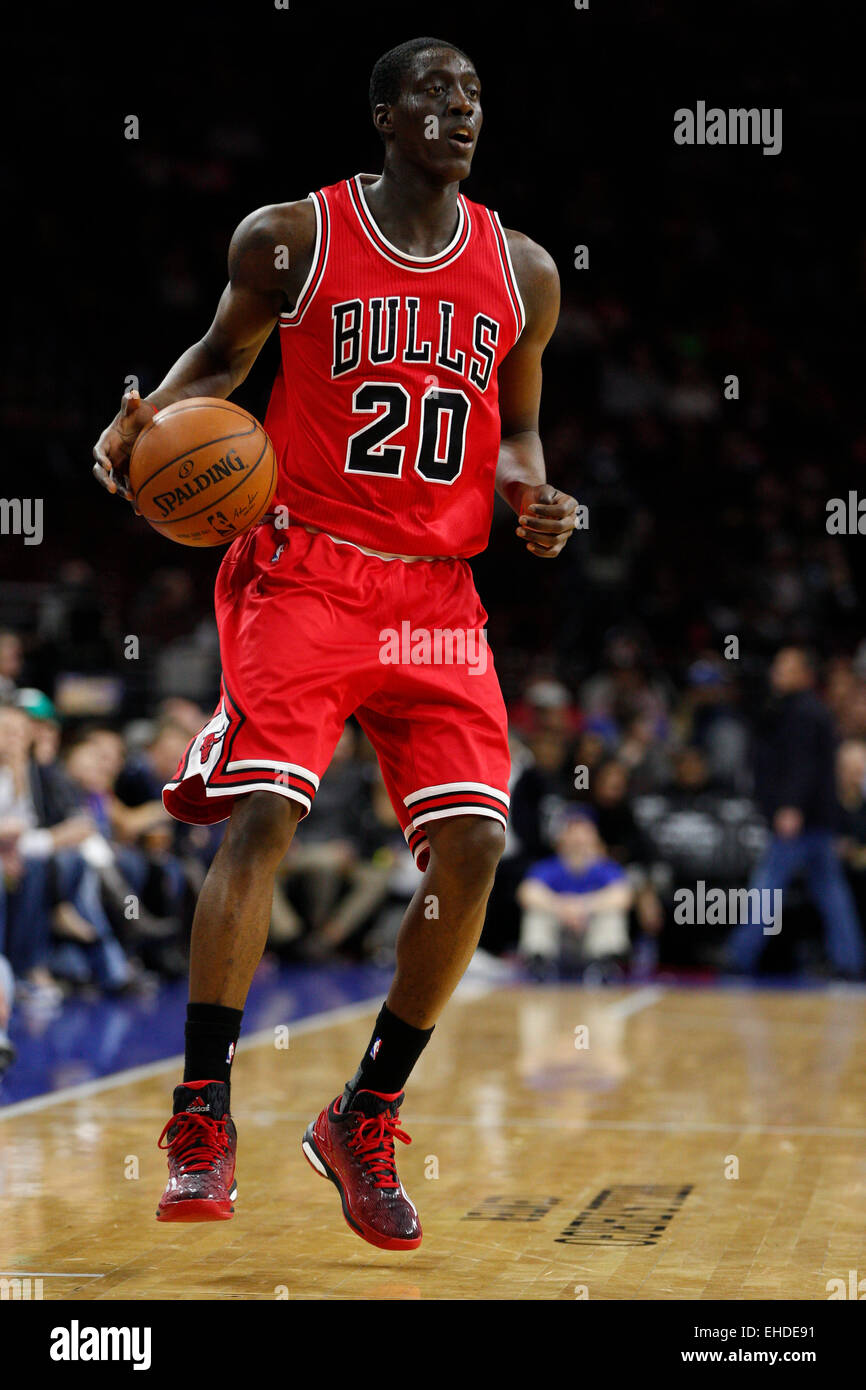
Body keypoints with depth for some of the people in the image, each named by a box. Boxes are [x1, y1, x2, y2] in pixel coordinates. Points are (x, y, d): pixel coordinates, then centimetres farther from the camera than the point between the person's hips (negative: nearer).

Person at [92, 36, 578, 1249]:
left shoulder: (521, 272, 9)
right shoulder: (290, 237, -1)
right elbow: (225, 352, 13)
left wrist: (532, 497, -2)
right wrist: (151, 418, -7)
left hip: (439, 592, 4)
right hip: (305, 570, -3)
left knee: (473, 845, -6)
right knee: (259, 815, -18)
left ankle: (366, 1118, 11)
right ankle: (204, 1116, -7)